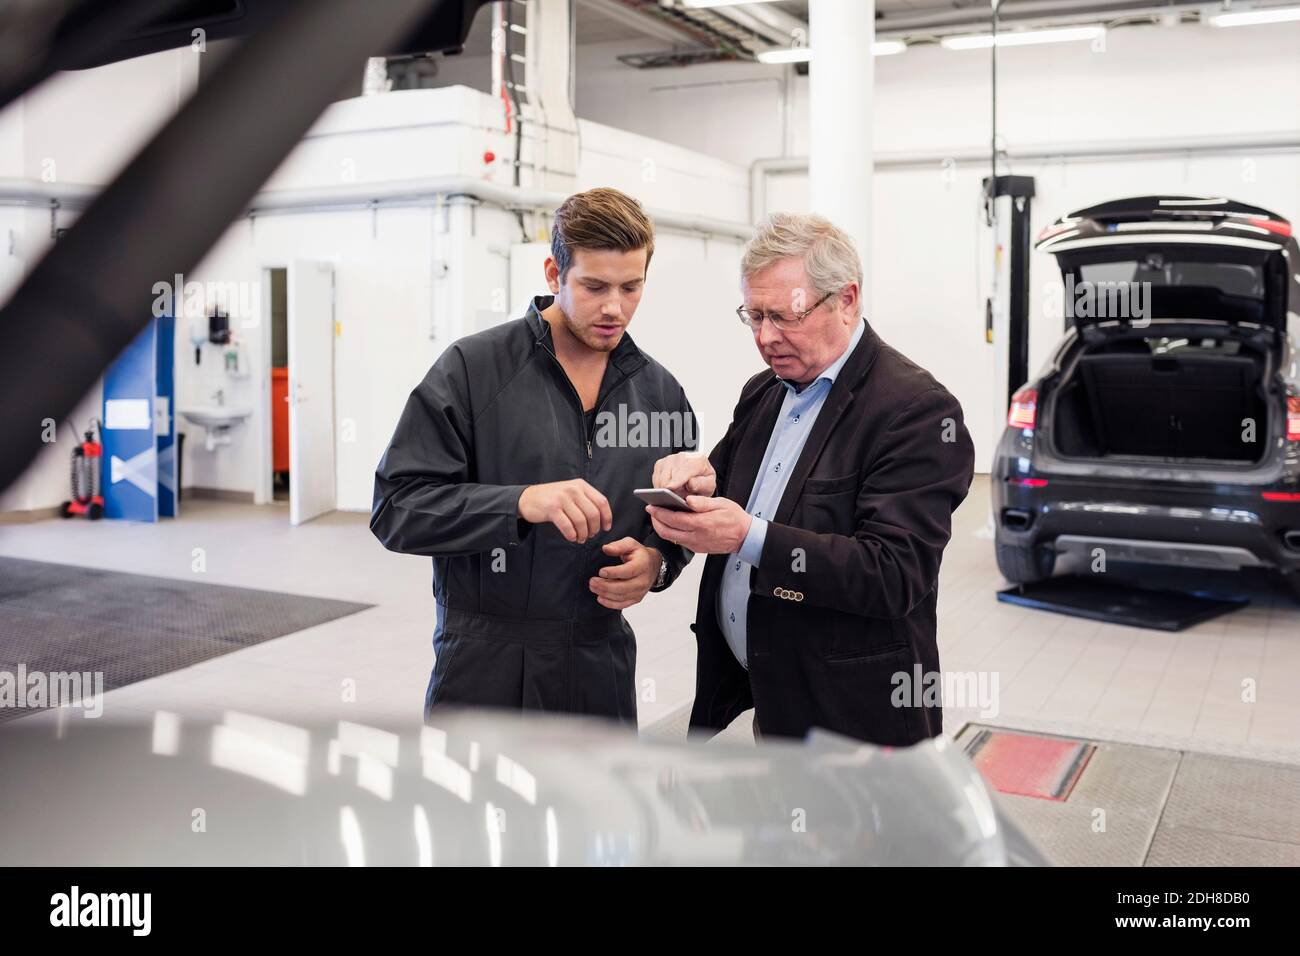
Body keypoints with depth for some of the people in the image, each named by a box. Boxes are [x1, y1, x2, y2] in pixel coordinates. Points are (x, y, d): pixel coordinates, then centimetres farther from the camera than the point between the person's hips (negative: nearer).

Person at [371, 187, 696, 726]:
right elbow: (396, 508, -13)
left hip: (600, 665, 4)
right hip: (484, 663, -3)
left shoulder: (660, 392, 4)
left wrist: (656, 560, -9)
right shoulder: (472, 368, -8)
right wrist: (521, 502, -27)